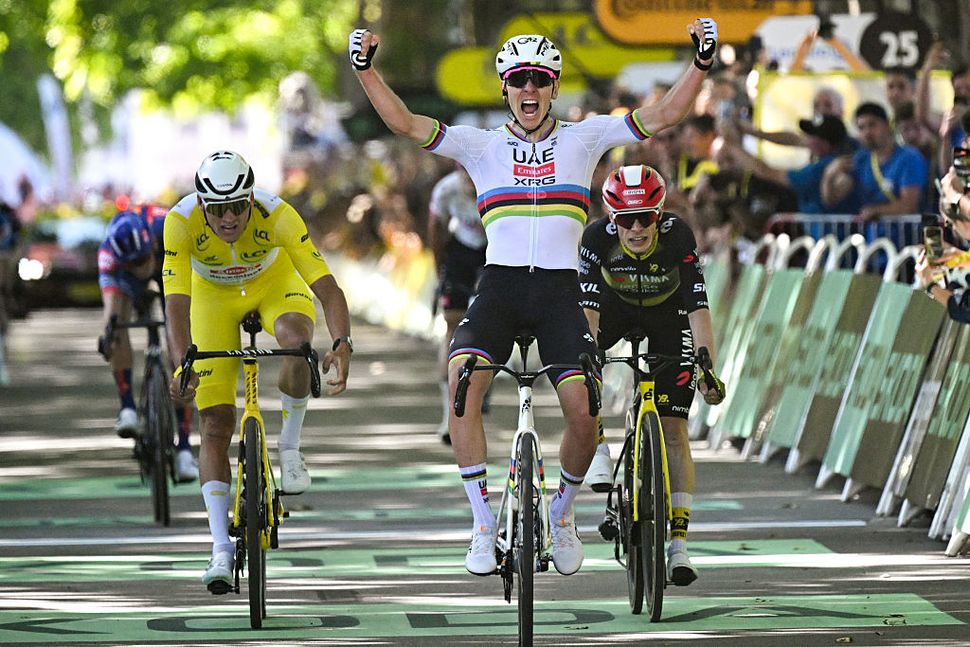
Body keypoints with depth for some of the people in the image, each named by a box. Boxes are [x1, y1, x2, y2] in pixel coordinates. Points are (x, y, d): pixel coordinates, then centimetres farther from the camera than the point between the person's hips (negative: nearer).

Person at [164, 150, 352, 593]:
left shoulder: (277, 215, -35)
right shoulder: (181, 221, -34)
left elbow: (326, 287, -39)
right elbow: (176, 302, -38)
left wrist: (342, 344, -55)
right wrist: (182, 365, -53)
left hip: (274, 281, 0)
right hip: (213, 295, 0)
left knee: (296, 340, -36)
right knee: (215, 424, -9)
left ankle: (290, 447, -11)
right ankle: (221, 547, -4)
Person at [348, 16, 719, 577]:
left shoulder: (584, 138, 10)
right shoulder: (482, 146, 9)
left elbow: (665, 115, 4)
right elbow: (406, 124, 0)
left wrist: (702, 62, -8)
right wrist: (366, 69, -11)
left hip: (559, 291, 0)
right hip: (499, 287, 0)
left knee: (584, 414, -14)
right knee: (462, 381, -27)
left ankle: (562, 514, 17)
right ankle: (484, 525, -18)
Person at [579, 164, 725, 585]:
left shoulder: (678, 236, -35)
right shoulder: (598, 238, -32)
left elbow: (698, 307, -38)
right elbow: (588, 307, -35)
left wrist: (708, 369, -47)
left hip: (668, 315, -2)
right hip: (617, 306, 2)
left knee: (673, 429, -8)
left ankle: (679, 543, -8)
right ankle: (598, 449, -12)